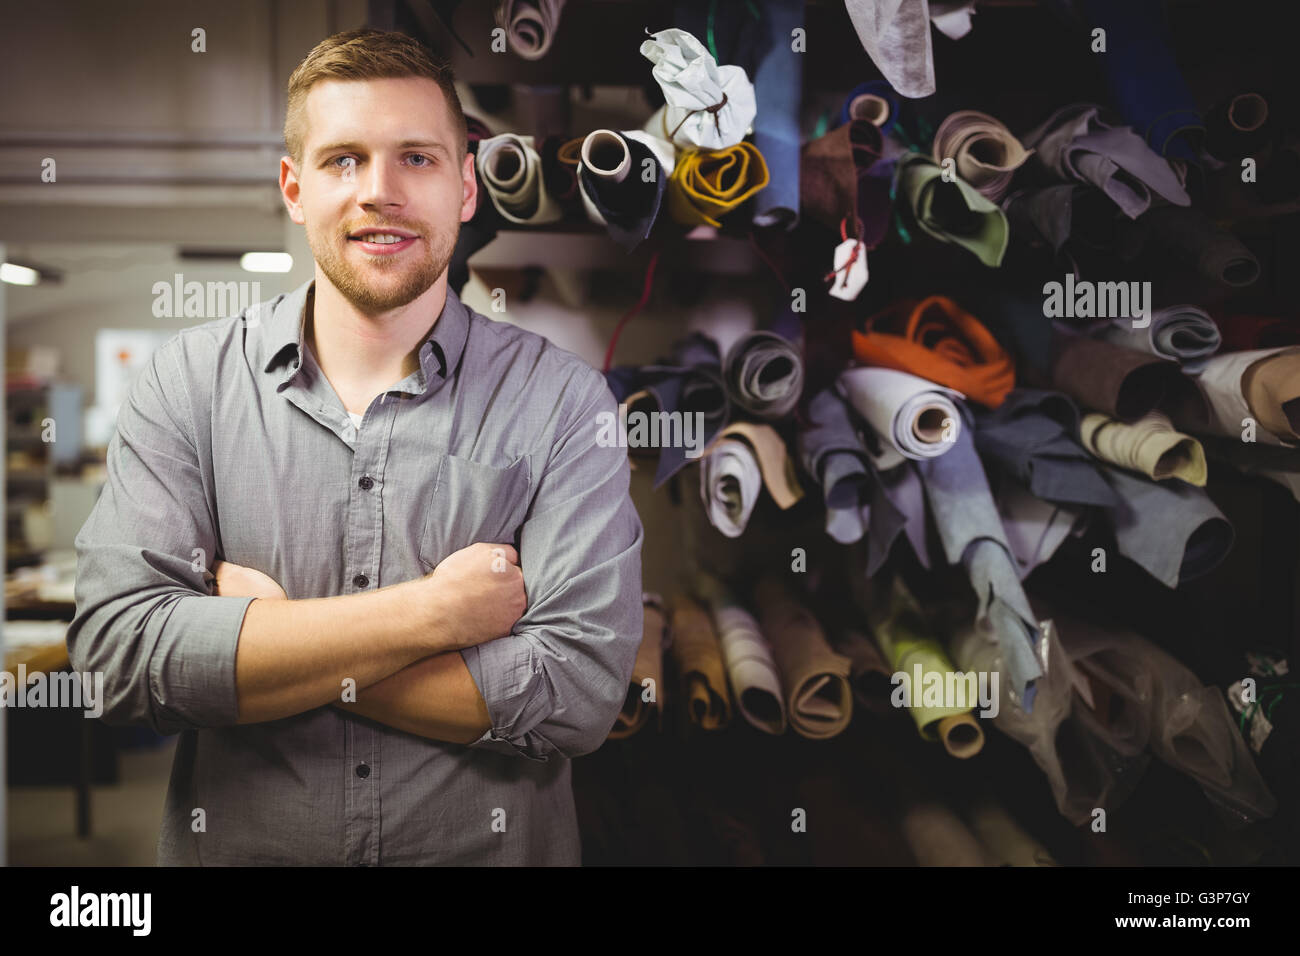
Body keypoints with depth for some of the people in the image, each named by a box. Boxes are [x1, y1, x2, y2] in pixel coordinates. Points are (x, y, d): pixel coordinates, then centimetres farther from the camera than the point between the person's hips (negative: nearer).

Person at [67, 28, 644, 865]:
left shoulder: (564, 399, -11)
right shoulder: (187, 381, -7)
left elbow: (579, 687, -20)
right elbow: (116, 650, -18)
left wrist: (262, 646, -18)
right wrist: (436, 608, -22)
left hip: (488, 845, 0)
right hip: (231, 844, 1)